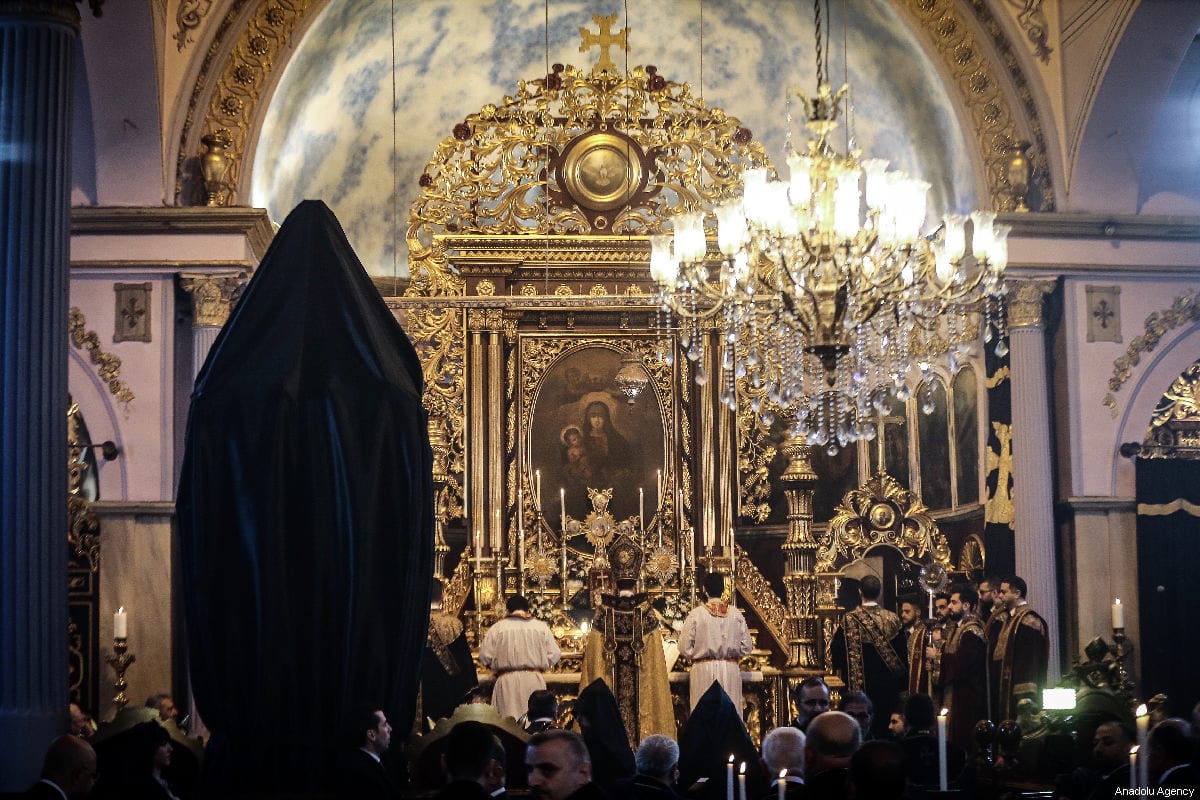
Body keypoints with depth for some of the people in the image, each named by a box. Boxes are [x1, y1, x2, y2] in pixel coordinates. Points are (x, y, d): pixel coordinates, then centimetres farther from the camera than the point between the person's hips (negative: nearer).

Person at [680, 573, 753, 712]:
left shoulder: (695, 614, -7)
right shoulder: (735, 613, 0)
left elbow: (685, 648, -6)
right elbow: (747, 647, 3)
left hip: (704, 670, -2)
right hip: (730, 669, 2)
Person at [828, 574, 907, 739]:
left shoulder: (849, 620, -11)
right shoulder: (892, 619, -4)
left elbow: (836, 652, -7)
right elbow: (902, 655, 0)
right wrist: (902, 686, 10)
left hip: (858, 686, -2)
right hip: (887, 687, 2)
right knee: (884, 726, 8)